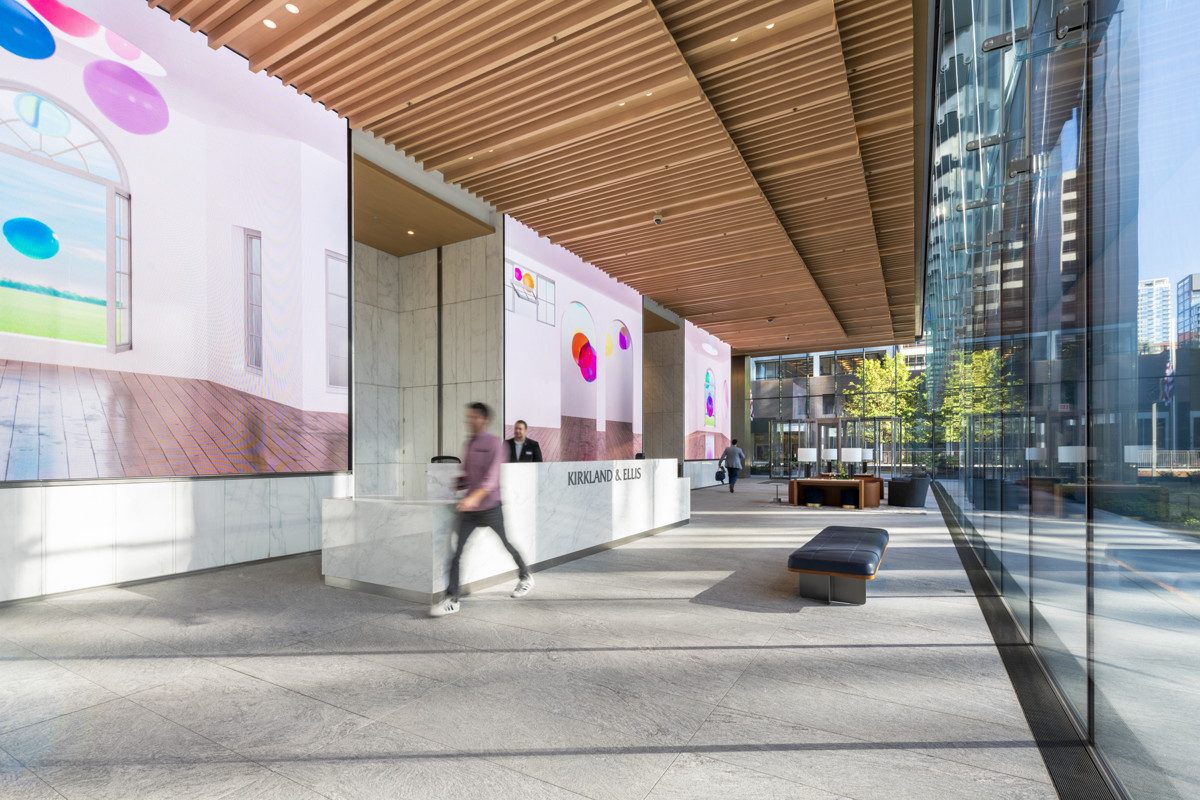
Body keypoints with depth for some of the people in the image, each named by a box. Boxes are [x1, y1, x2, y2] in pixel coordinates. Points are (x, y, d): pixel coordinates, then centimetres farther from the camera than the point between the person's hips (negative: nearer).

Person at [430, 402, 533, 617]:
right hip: (469, 506, 6)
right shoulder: (469, 443, 11)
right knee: (457, 550, -3)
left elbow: (492, 477, -21)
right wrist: (460, 481, 2)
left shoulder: (494, 443, -11)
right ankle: (452, 599, 1)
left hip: (489, 505, -6)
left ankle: (525, 577, 34)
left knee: (506, 544, 11)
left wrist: (474, 497, -33)